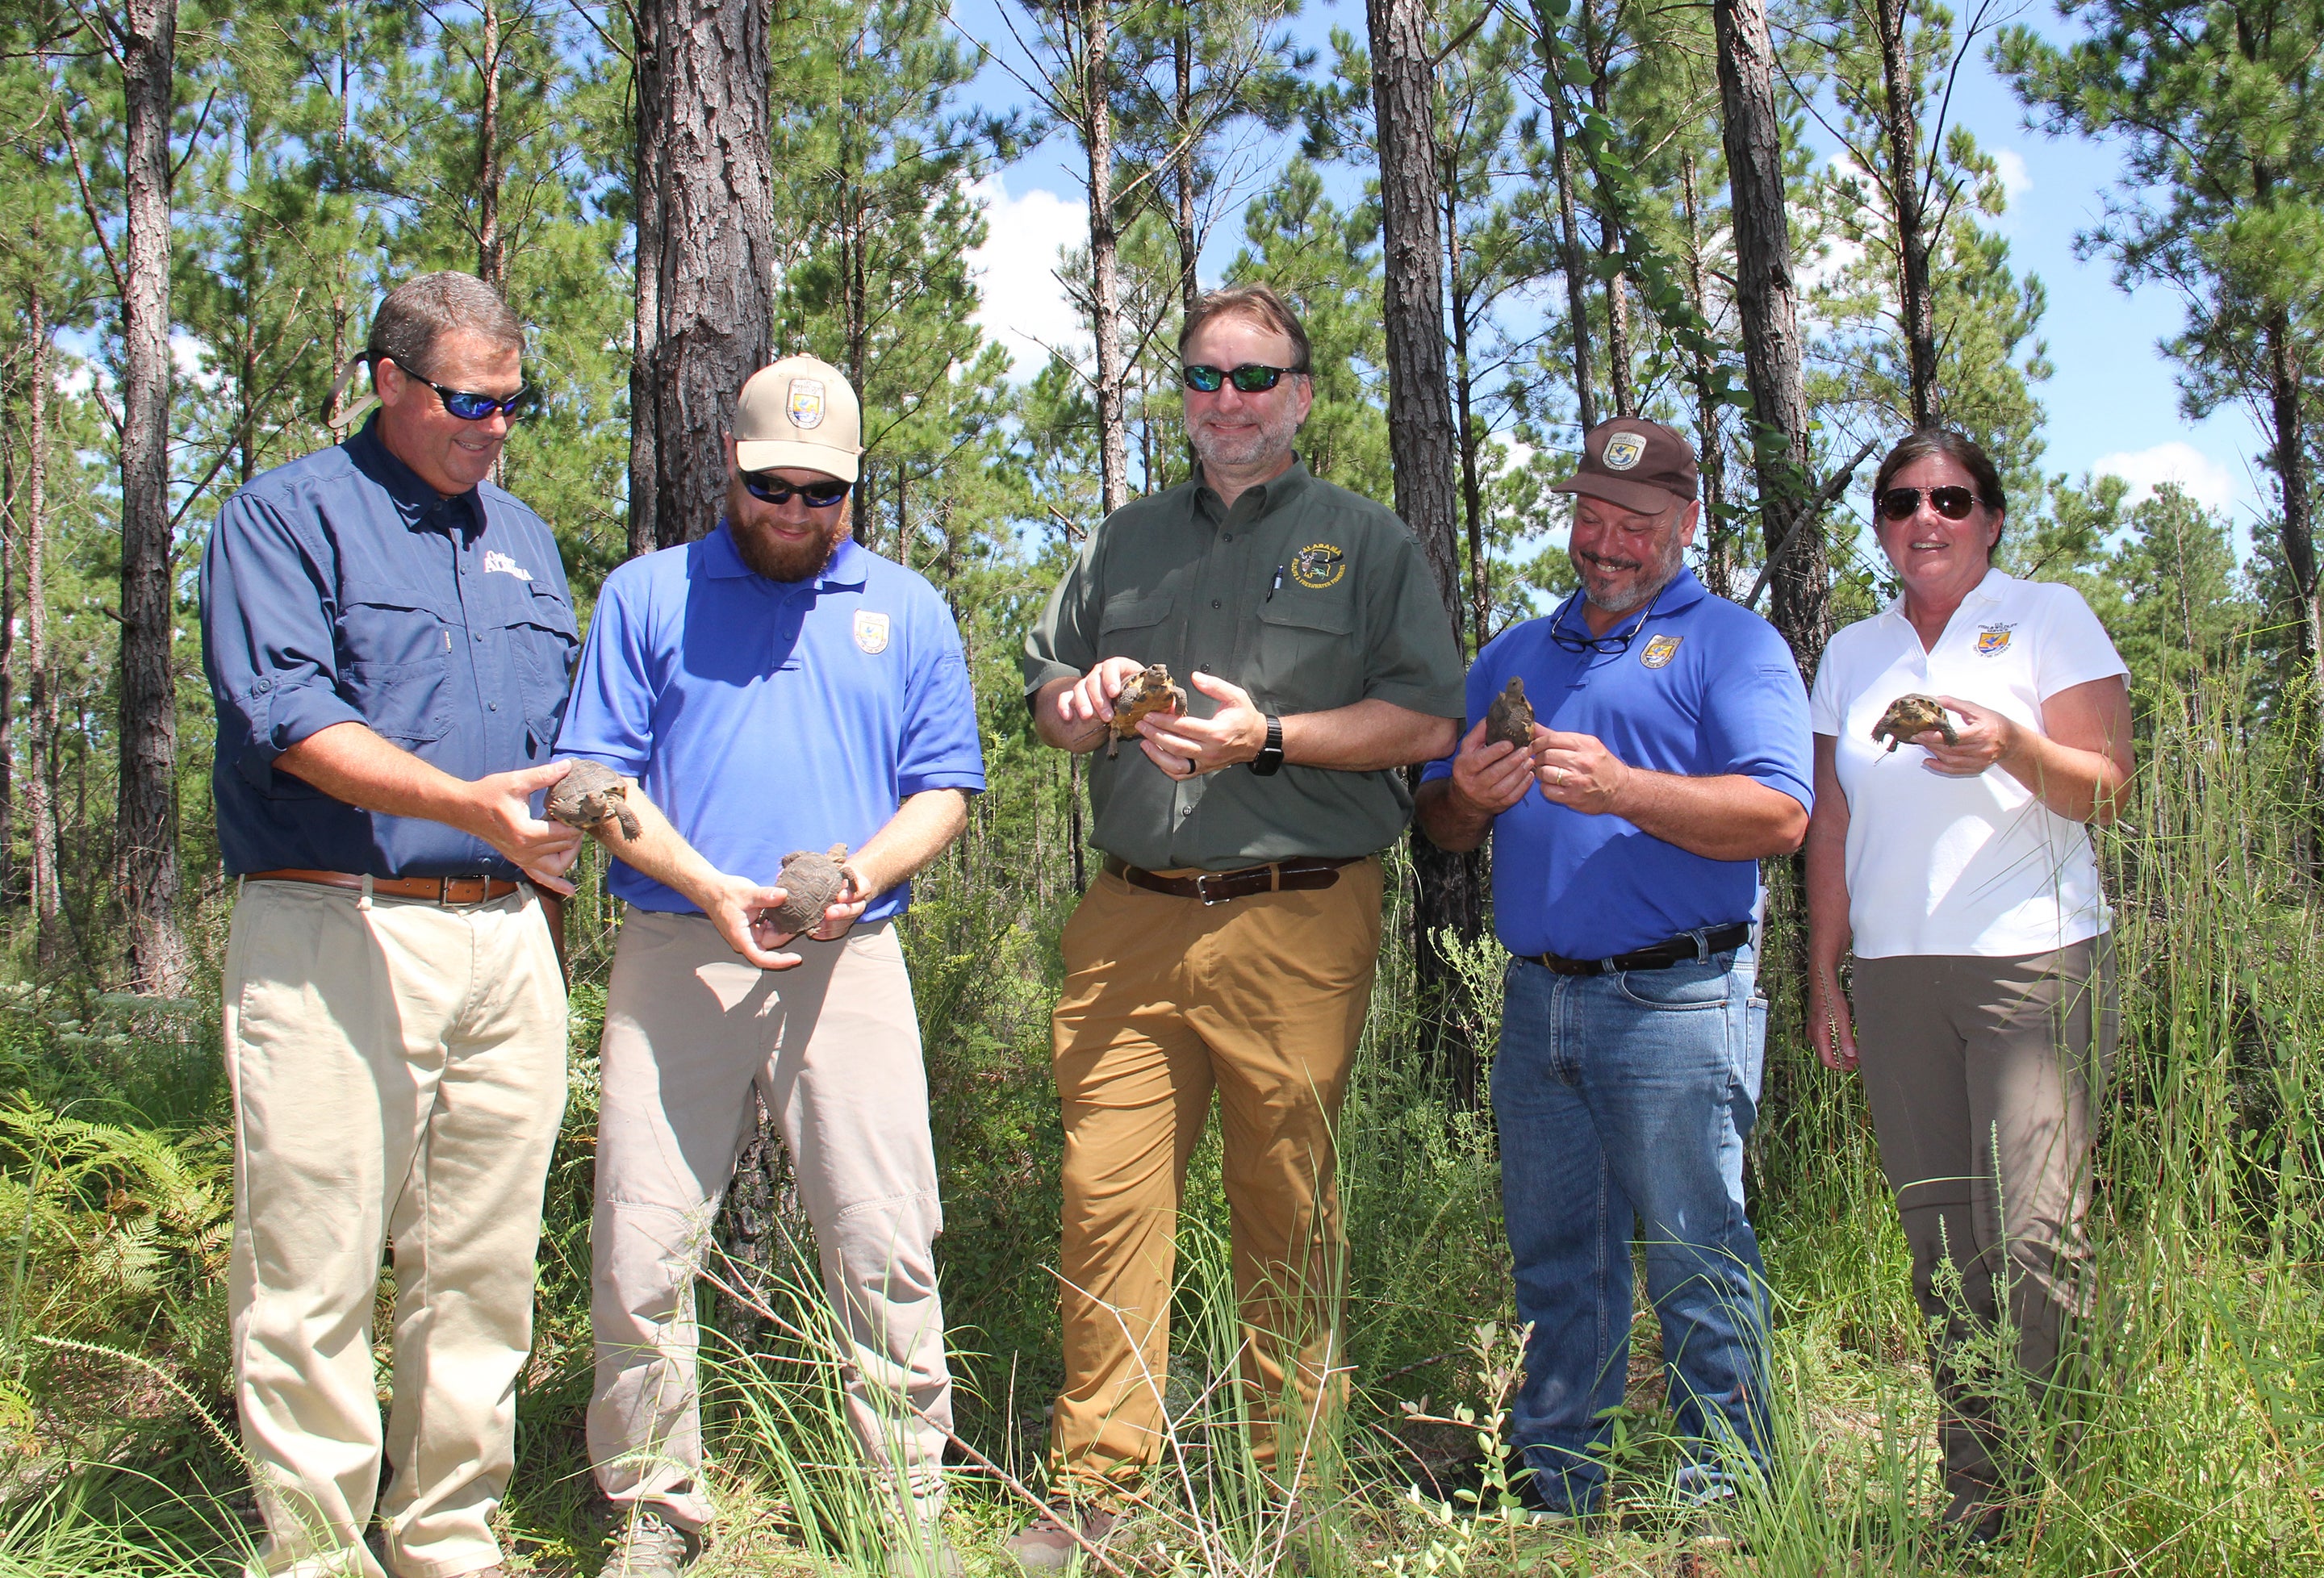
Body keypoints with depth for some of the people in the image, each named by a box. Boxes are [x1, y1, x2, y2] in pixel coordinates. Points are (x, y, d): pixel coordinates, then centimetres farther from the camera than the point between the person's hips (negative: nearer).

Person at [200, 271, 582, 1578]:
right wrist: (468, 804, -24)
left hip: (506, 938, 6)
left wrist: (553, 847, 12)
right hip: (334, 936, -5)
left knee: (484, 1268, 8)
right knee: (316, 1272, -3)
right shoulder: (286, 516, 2)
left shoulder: (523, 536, 21)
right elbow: (287, 716, -12)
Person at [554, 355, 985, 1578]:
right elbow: (600, 776, 4)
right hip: (673, 957, 0)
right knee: (640, 1251, 1)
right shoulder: (648, 596, 11)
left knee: (884, 1247, -1)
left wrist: (859, 877, -8)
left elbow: (945, 788, 12)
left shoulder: (906, 610, 15)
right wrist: (713, 890, -10)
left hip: (851, 962, 1)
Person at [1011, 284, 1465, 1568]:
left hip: (1296, 923, -3)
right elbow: (1043, 698, 23)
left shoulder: (1366, 542, 10)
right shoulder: (1125, 543, 22)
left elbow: (1425, 718, 0)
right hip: (1131, 920, 3)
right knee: (1105, 1196, -2)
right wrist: (1085, 701, -1)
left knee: (1286, 1210, 2)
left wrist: (1269, 738, -12)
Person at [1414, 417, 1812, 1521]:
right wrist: (1466, 796, -4)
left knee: (1696, 1267, -1)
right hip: (1538, 1004, 6)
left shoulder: (1732, 644, 2)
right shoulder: (1512, 659, 20)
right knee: (1554, 1263, 12)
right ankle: (1555, 1493, 23)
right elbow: (1438, 824, 20)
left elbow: (1778, 816, -12)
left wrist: (1622, 788, -22)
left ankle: (1726, 1504, 10)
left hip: (1674, 1005, -5)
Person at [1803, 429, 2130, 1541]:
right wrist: (1823, 977, 14)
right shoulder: (1851, 654, 17)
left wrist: (2012, 748, -22)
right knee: (1939, 1241, 5)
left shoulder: (2049, 617, 5)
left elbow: (2107, 787, -2)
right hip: (1894, 976, 4)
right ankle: (1973, 1489, 13)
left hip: (2032, 962, -4)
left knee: (2035, 1238, -10)